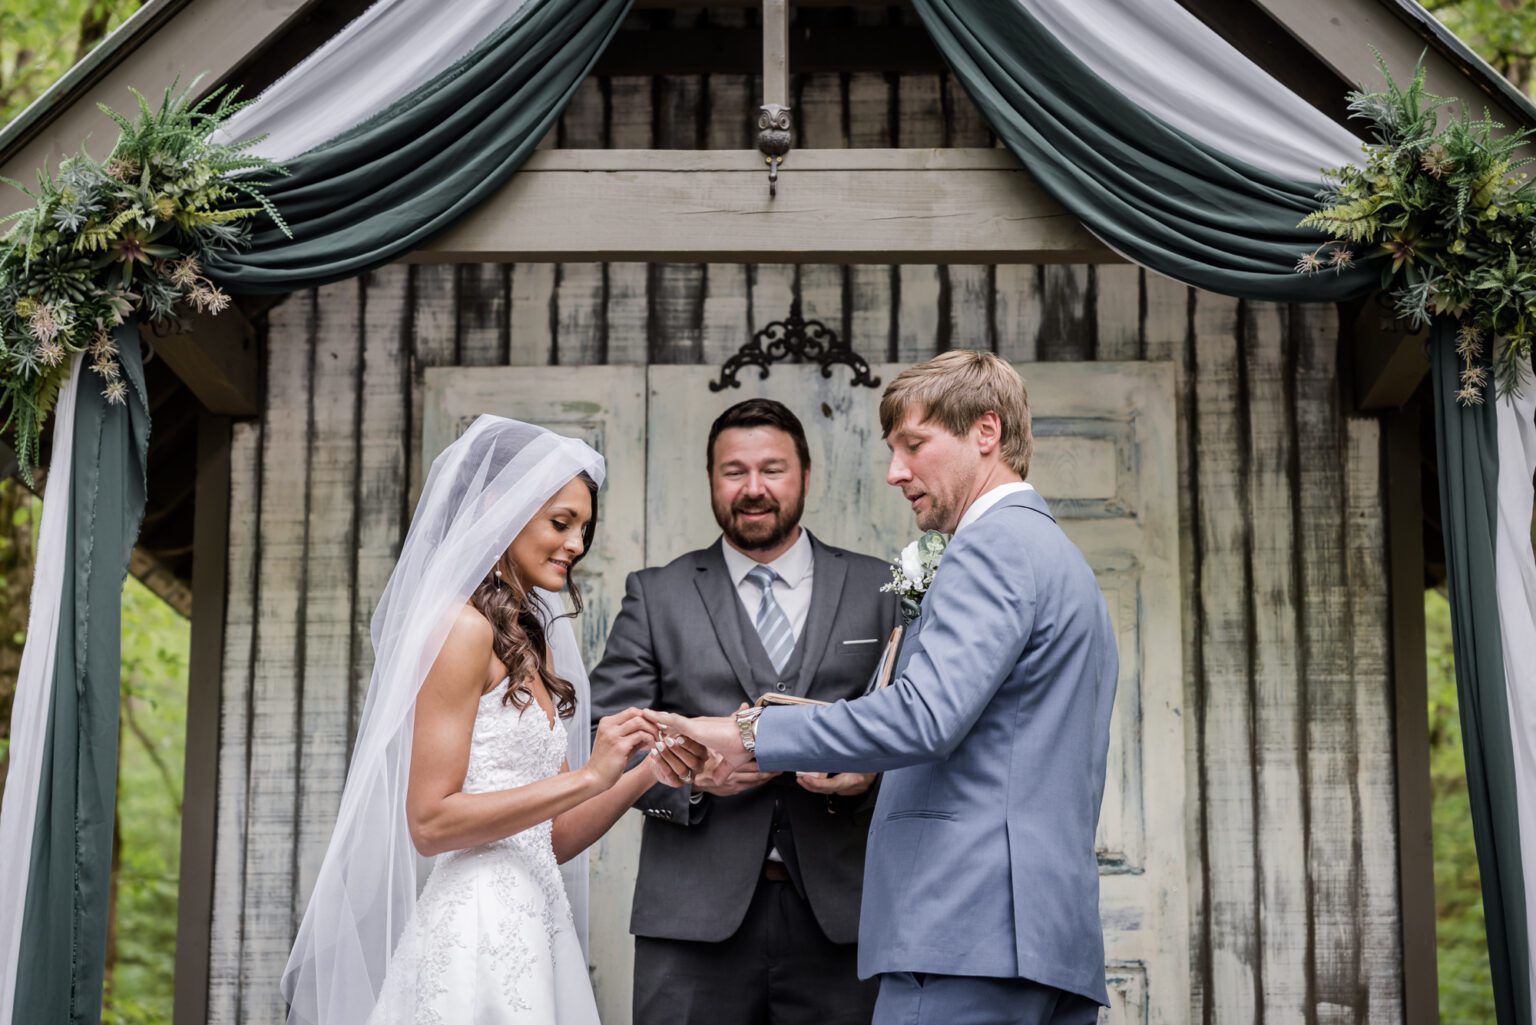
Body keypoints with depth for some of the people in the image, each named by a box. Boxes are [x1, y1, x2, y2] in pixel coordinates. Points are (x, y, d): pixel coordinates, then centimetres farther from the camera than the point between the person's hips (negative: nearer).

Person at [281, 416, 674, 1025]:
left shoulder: (531, 644, 16)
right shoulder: (463, 626, -9)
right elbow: (430, 822, -15)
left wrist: (648, 772, 2)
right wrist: (588, 778, -16)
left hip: (530, 924, 8)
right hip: (478, 927, -8)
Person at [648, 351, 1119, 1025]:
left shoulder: (994, 546, -7)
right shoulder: (1064, 560, 25)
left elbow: (924, 715, -21)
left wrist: (752, 735, -15)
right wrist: (872, 765, 19)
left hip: (972, 932, -10)